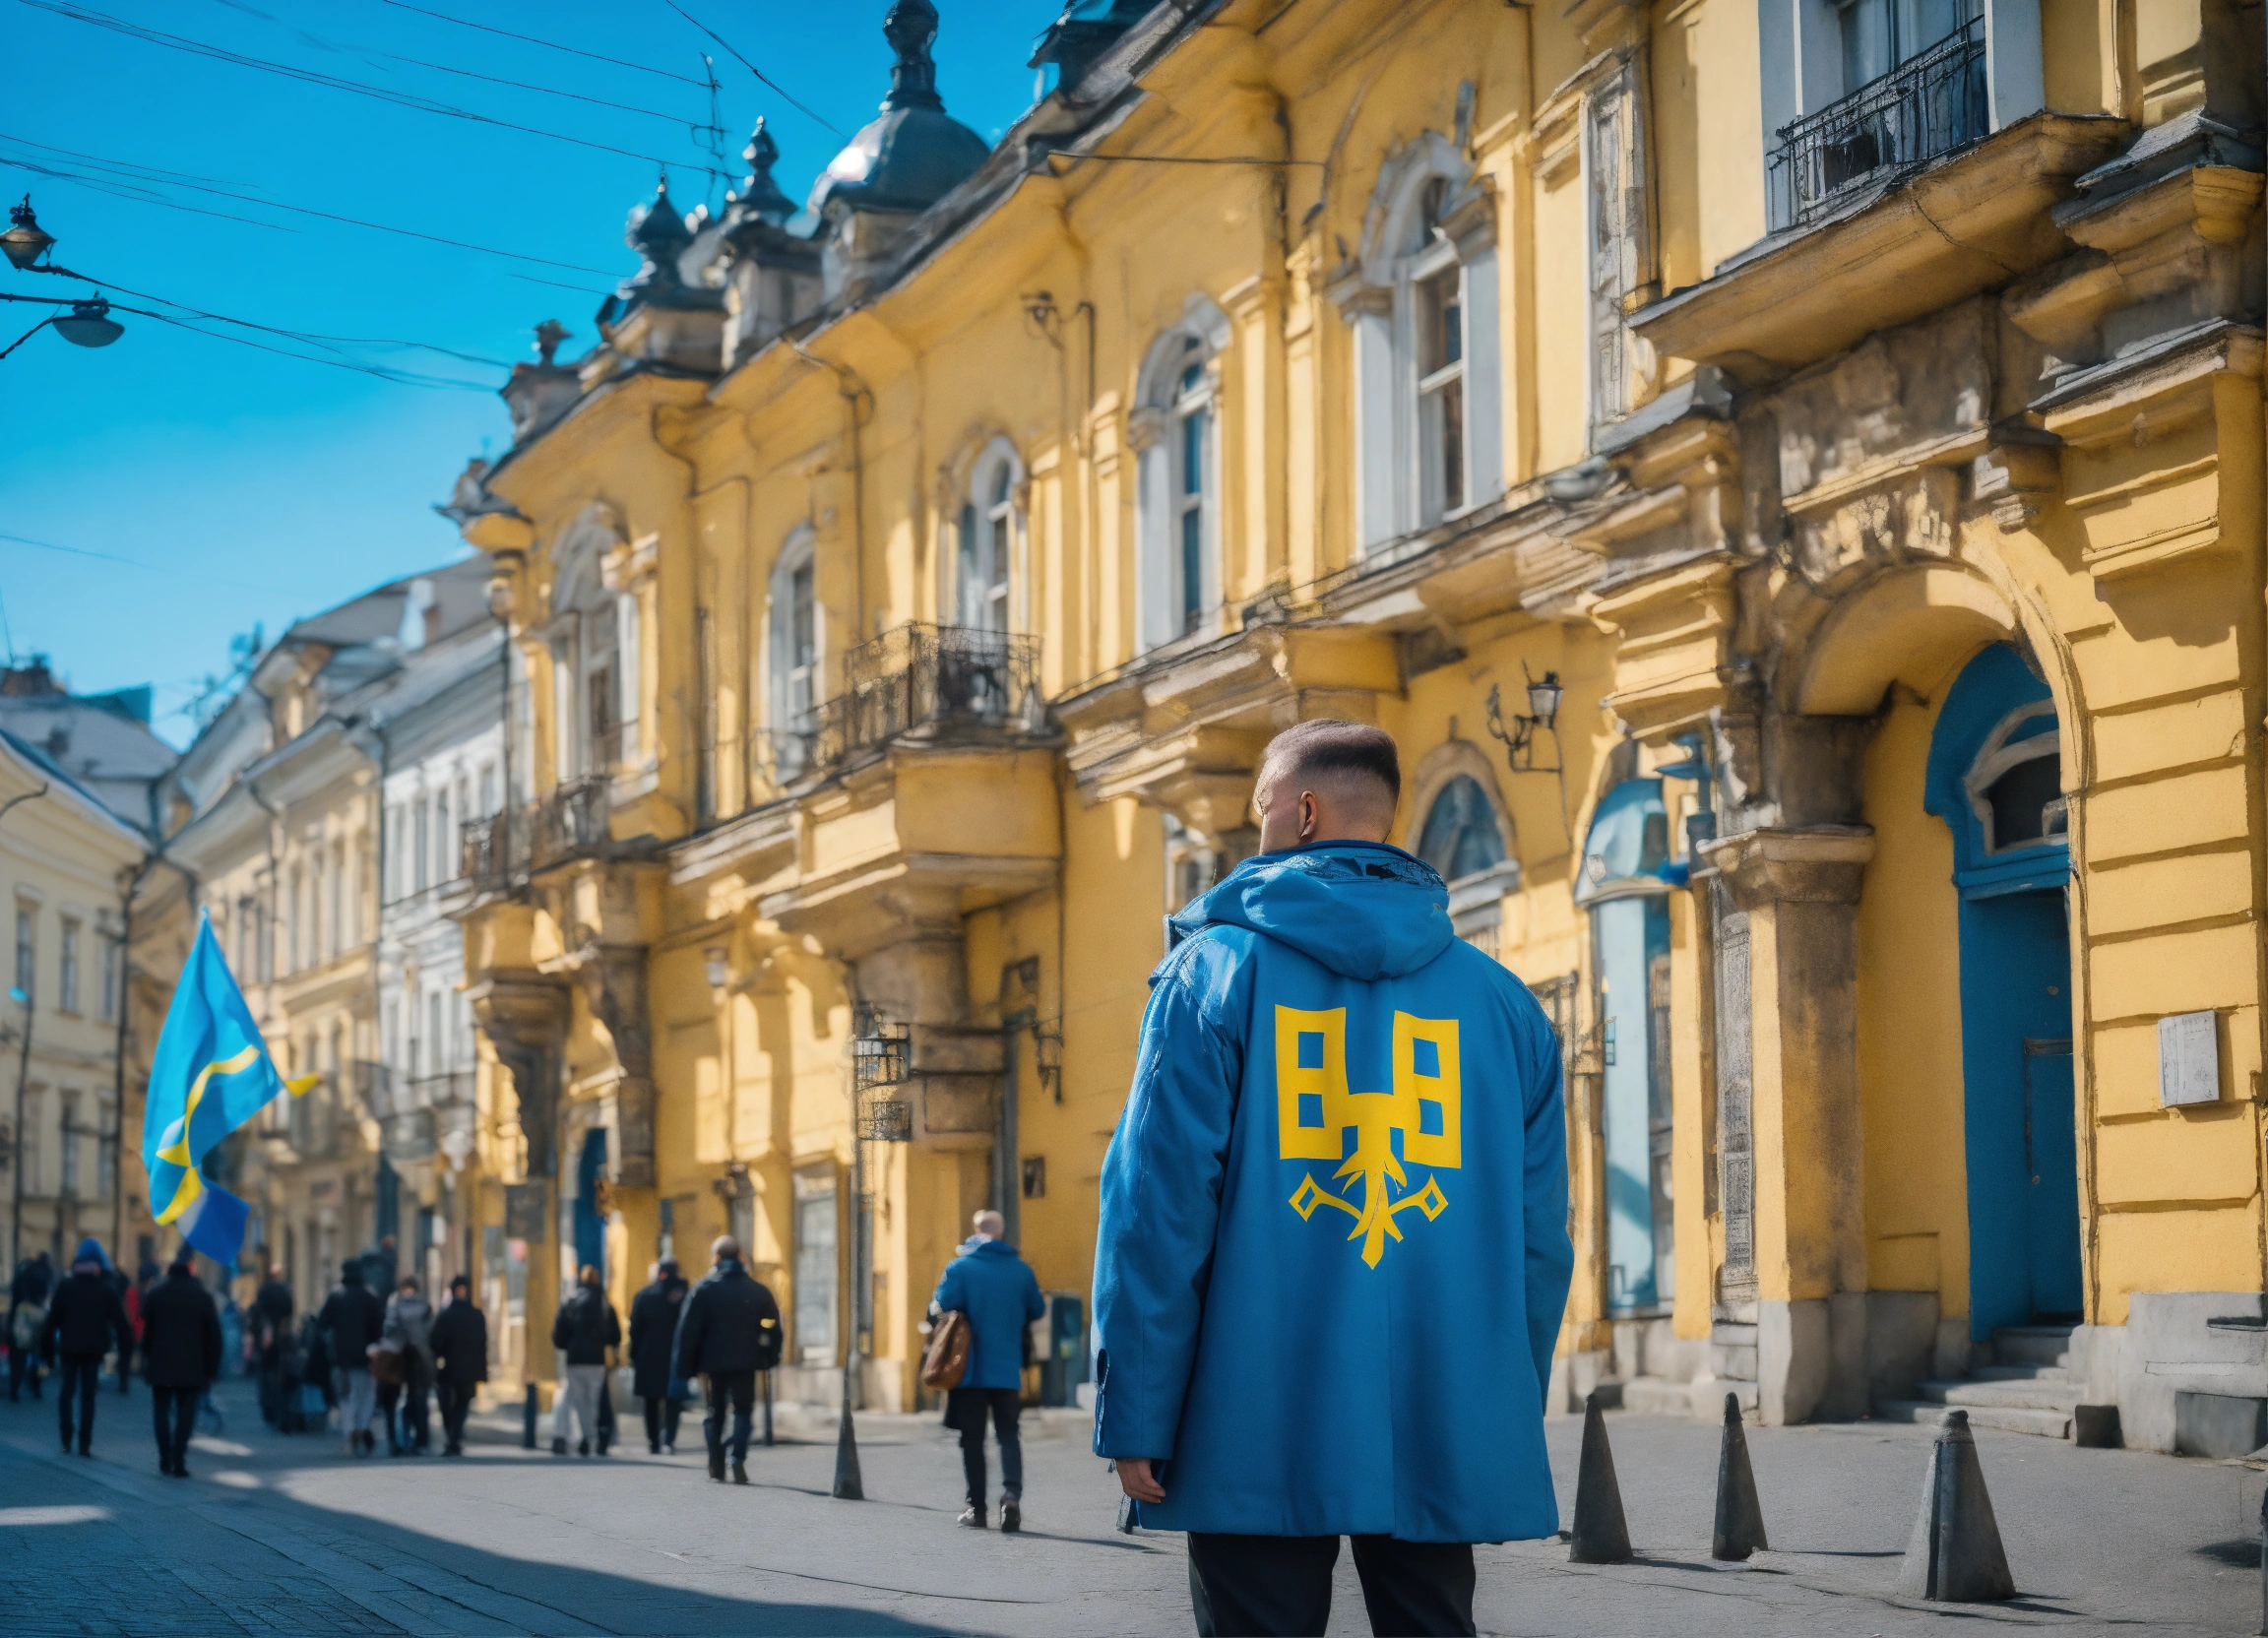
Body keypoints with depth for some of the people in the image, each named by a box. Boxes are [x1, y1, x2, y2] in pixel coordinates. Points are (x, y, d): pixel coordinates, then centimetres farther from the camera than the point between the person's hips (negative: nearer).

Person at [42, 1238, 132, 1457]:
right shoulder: (108, 1290, -3)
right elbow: (119, 1320, -3)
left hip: (69, 1347, 0)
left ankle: (66, 1440, 2)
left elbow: (53, 1318, -3)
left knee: (67, 1391, 11)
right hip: (95, 1349, 0)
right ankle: (85, 1444, -2)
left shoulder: (65, 1287, -3)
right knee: (88, 1395, 4)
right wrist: (126, 1342, 7)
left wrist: (47, 1345, 3)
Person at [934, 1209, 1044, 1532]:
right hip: (1008, 1369, 2)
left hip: (969, 1369, -2)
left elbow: (940, 1309, -15)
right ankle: (1012, 1493, -14)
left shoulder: (960, 1268, -7)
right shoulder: (1021, 1270, 1)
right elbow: (1037, 1310, 9)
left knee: (972, 1438, 7)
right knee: (1008, 1434, 8)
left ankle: (976, 1508, 6)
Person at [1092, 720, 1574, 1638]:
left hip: (1259, 1430, -3)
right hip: (1446, 1433, 3)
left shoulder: (1216, 970, -2)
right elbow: (1539, 1237, 7)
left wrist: (1135, 1416, -5)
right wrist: (1511, 1417, 16)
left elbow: (1157, 1207, -7)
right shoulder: (1500, 1000, 7)